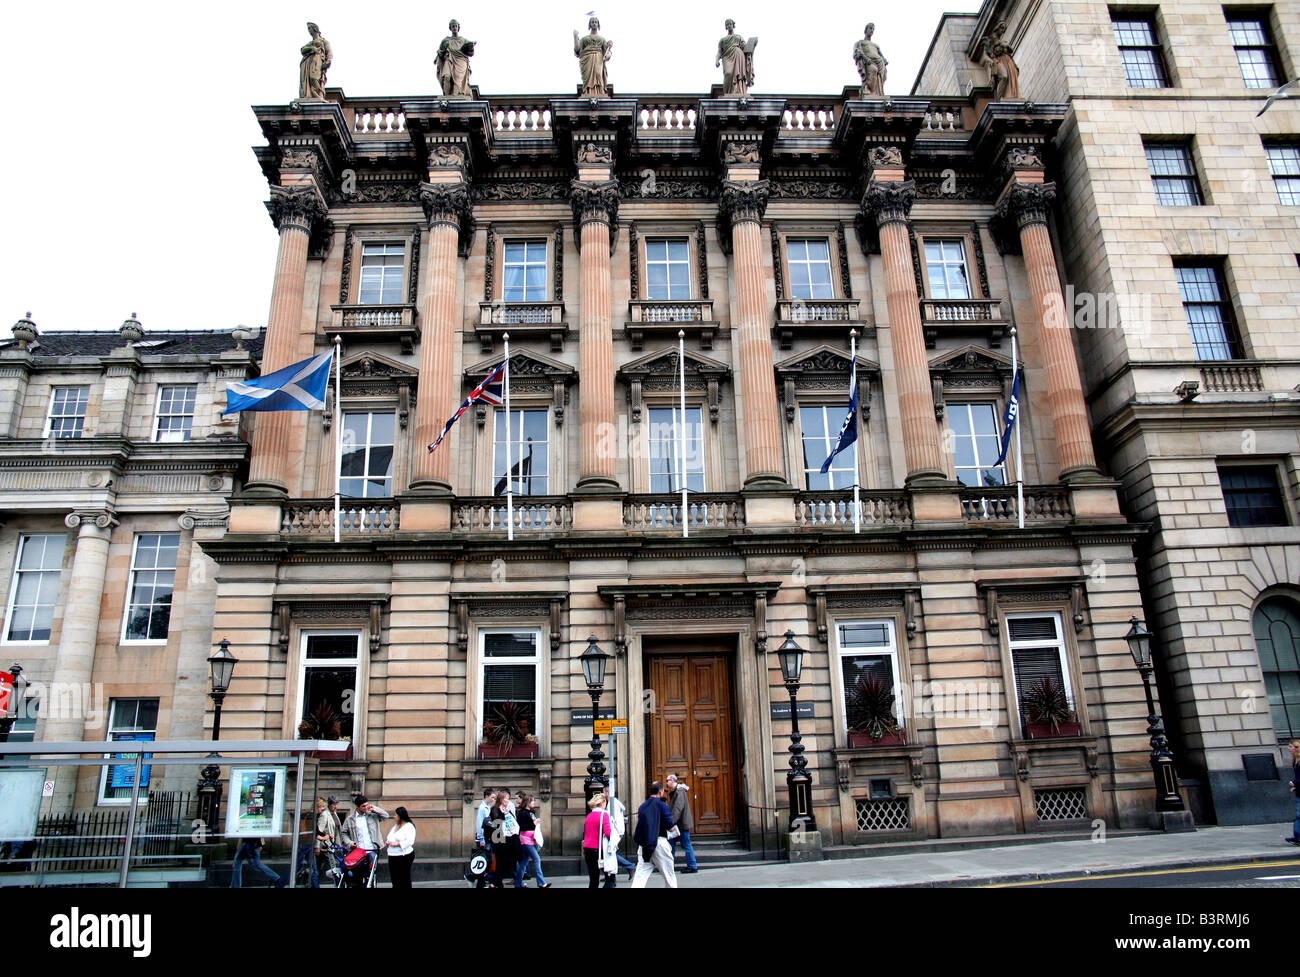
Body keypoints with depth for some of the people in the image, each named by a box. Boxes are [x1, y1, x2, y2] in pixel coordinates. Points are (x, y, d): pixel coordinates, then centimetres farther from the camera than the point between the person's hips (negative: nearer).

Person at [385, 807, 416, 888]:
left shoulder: (409, 826, -8)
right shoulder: (395, 826, 17)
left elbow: (410, 841, -20)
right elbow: (390, 838, 26)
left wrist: (397, 844, -21)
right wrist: (387, 842, 4)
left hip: (404, 857, -8)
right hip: (392, 857, 8)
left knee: (405, 881, -3)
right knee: (394, 881, 9)